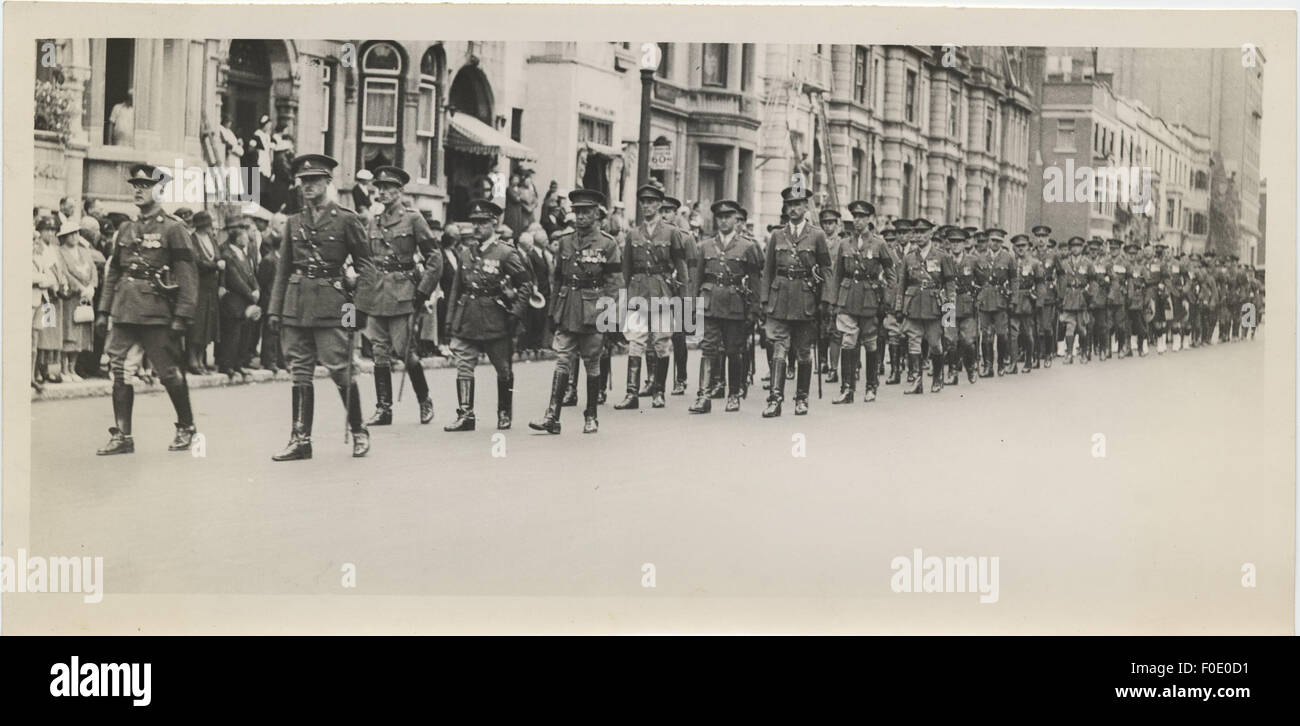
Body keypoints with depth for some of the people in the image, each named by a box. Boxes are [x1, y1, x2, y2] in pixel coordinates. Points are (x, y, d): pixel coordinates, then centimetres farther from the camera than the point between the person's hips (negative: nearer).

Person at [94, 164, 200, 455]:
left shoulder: (173, 229, -5)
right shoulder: (126, 230, 13)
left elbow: (187, 275, -9)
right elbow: (113, 272, 18)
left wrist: (182, 317, -15)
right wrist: (104, 311, 12)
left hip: (157, 314, -6)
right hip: (124, 313, 6)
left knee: (170, 372, 2)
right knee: (120, 372, 2)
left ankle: (186, 428, 20)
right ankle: (122, 435, 8)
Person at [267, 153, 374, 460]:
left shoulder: (346, 220, 0)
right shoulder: (294, 222, 12)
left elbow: (364, 262, 3)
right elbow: (282, 269, 15)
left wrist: (361, 302, -6)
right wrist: (275, 309, 9)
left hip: (331, 305, -5)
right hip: (297, 305, 5)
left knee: (341, 370, -3)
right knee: (300, 373, 5)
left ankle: (359, 431, 13)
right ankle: (300, 440, 8)